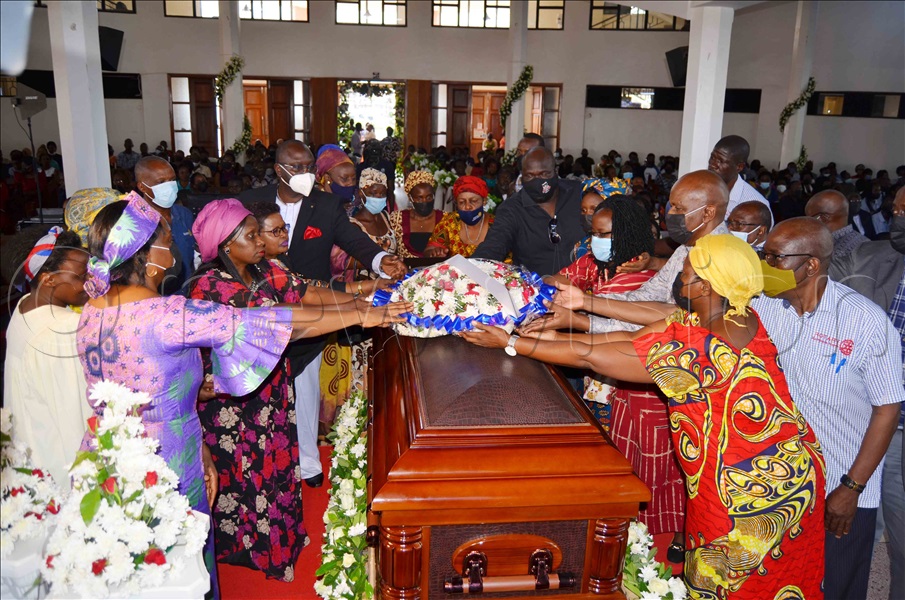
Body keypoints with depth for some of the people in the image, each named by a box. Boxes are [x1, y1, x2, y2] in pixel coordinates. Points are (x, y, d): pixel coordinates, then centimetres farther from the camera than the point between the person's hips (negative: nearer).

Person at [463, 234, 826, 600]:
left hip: (750, 495, -9)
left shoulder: (694, 348, -32)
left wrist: (510, 343, -14)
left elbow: (588, 356, -24)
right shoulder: (736, 316, -6)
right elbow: (636, 338, -1)